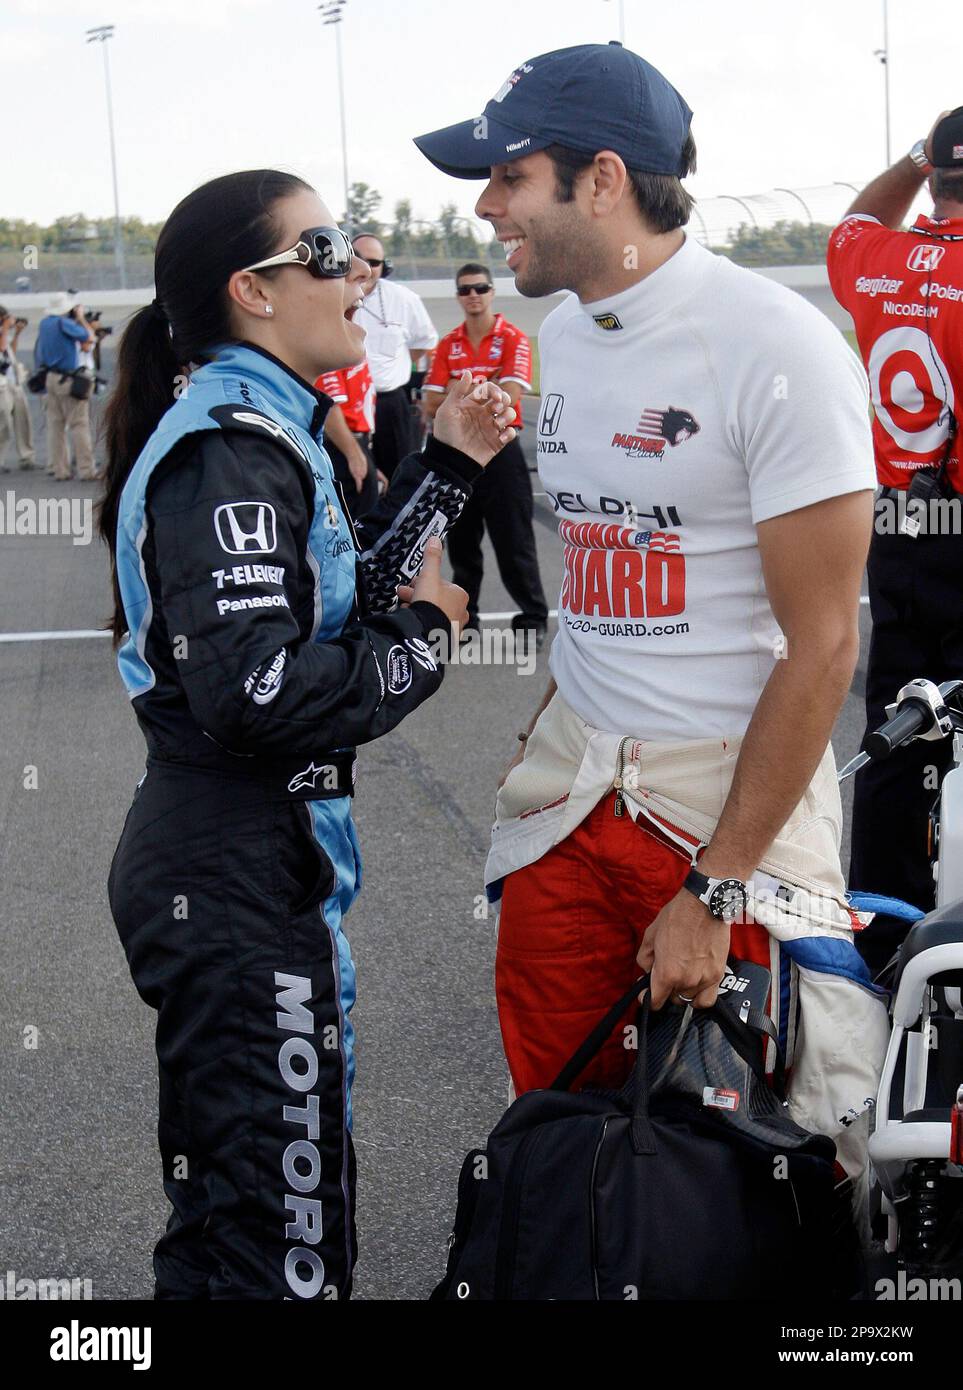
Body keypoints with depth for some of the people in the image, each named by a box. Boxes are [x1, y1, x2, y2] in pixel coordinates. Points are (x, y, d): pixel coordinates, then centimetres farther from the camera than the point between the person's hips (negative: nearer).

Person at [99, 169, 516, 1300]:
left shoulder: (257, 426, 12)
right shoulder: (231, 451, -19)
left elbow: (337, 601, 18)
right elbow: (258, 692, -29)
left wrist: (446, 465, 13)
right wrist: (419, 633, -14)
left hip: (247, 861, 10)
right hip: (236, 877, -10)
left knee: (226, 1210, 24)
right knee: (281, 1241, 1)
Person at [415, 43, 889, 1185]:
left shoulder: (777, 349, -15)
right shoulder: (564, 334, 10)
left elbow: (821, 646, -16)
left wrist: (713, 889, -16)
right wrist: (549, 736, 10)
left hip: (732, 789, -6)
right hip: (573, 788, 7)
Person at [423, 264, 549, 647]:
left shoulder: (513, 339, -4)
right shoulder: (448, 345, 9)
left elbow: (509, 396, -16)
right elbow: (432, 405, 1)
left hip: (499, 448, -4)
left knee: (513, 540, -2)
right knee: (461, 540, 10)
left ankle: (533, 618, 6)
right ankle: (464, 617, 21)